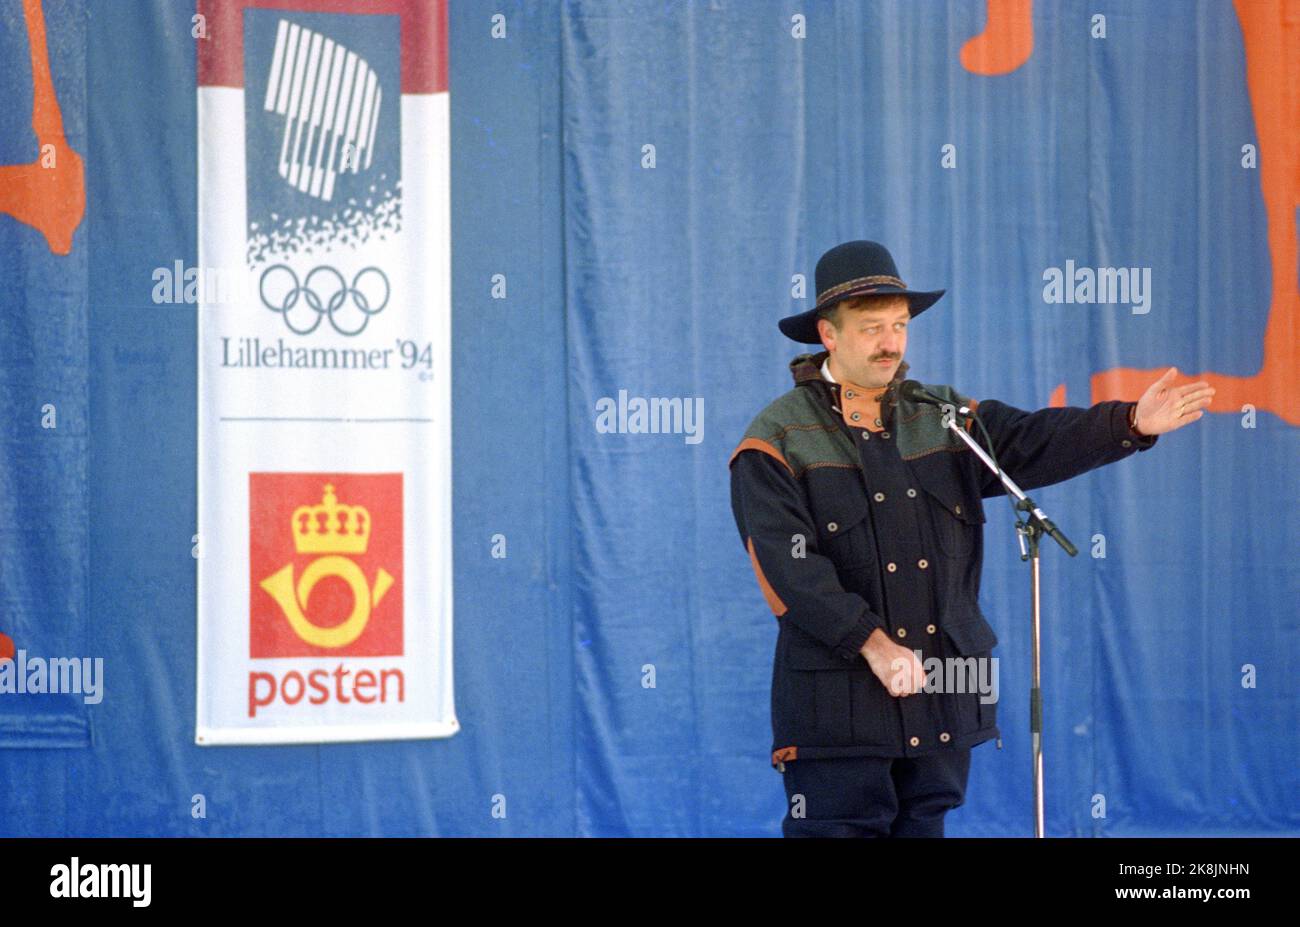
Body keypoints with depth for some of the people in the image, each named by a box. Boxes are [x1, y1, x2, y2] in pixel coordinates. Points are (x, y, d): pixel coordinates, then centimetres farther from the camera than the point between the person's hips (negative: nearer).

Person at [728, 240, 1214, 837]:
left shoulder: (944, 419, 12)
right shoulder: (778, 441, -2)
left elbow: (1032, 444, -3)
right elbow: (788, 562, -13)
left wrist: (1131, 423, -20)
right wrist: (871, 642, -22)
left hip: (943, 697, 5)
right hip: (838, 697, -5)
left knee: (923, 827, 10)